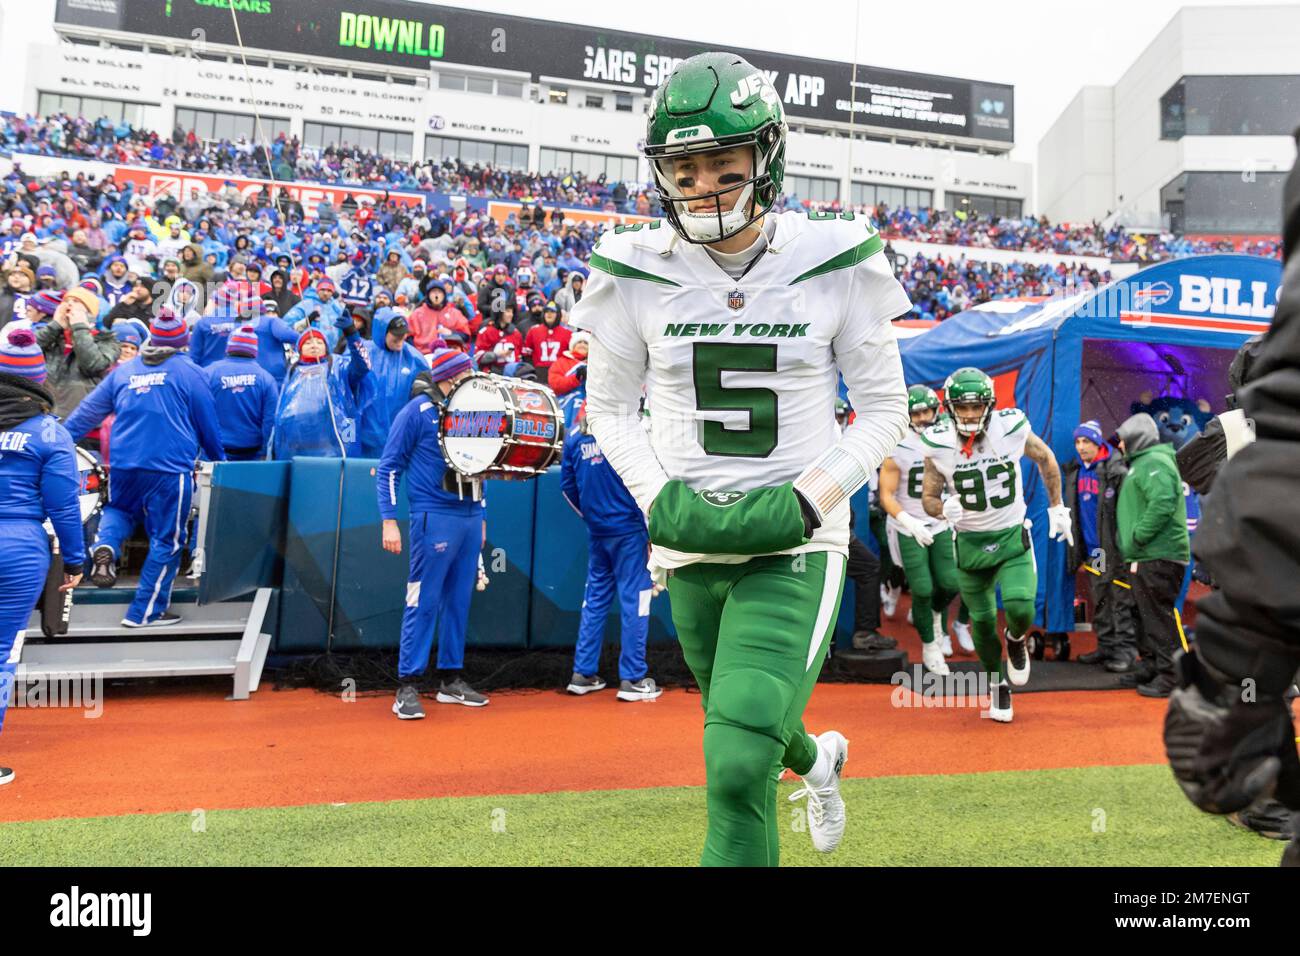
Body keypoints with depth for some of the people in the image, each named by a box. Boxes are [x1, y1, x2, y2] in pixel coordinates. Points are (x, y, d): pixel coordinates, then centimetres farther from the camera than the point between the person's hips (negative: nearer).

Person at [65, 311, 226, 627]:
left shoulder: (123, 371, 9)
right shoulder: (188, 372, -2)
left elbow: (88, 412, 14)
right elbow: (208, 424, 3)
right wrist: (218, 458, 18)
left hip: (124, 465, 4)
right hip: (171, 469, -4)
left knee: (119, 510, 32)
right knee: (167, 541, 8)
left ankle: (105, 547, 0)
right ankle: (146, 612, 11)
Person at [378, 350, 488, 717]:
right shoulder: (418, 411, -4)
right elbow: (388, 467, -5)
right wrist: (389, 520, -12)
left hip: (471, 517, 7)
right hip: (435, 517, -6)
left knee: (459, 601, 9)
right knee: (424, 602, -7)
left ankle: (451, 679, 18)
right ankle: (407, 686, -1)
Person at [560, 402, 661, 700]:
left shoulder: (575, 437, 5)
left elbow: (567, 486, 10)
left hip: (596, 531, 6)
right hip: (629, 530, -5)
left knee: (595, 598, 14)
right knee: (635, 599, 1)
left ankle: (582, 674, 18)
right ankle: (632, 679, 4)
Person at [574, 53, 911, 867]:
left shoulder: (836, 266, -7)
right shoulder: (639, 274, -3)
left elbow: (885, 409, 0)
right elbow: (610, 406, 8)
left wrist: (806, 502, -13)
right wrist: (658, 498, -8)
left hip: (795, 544, -3)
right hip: (689, 543, 3)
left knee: (737, 767, -15)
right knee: (745, 728, 24)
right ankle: (817, 757, 59)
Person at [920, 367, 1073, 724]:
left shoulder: (1011, 428, -16)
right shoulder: (939, 444, -15)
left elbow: (1045, 458, 5)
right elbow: (928, 497, -2)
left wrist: (1057, 508, 8)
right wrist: (944, 509, -26)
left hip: (1012, 537, -1)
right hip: (970, 543, 1)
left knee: (1021, 609, -20)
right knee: (982, 620, 10)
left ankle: (1016, 640, 17)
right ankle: (997, 684, 35)